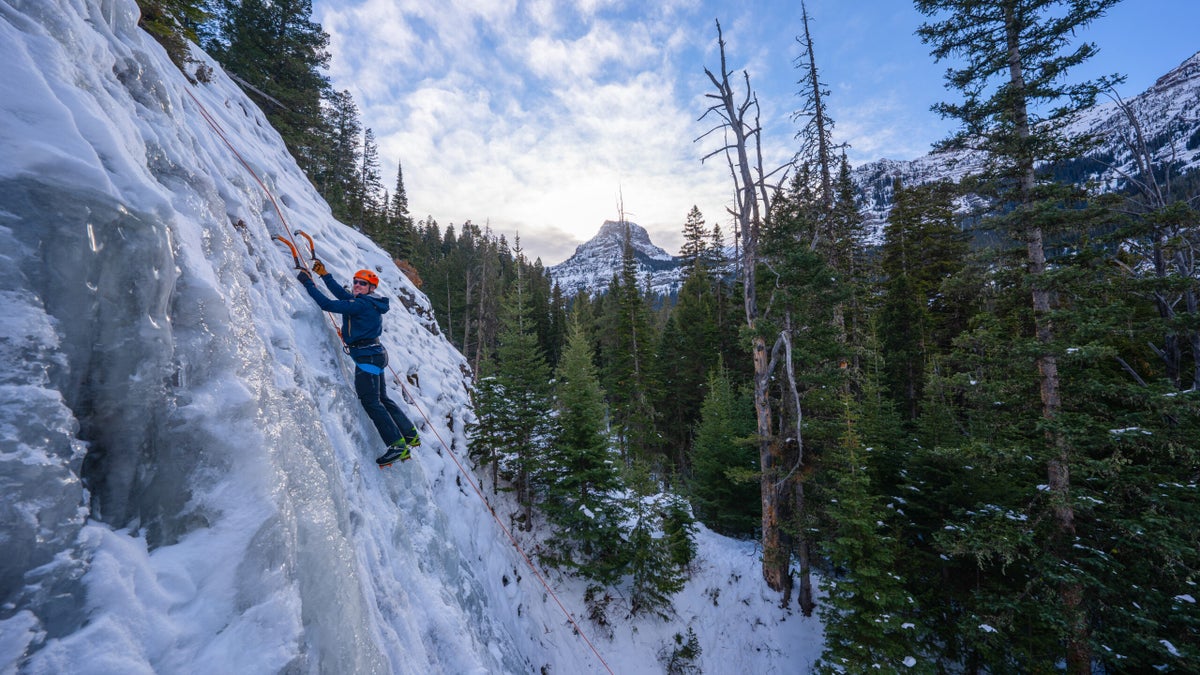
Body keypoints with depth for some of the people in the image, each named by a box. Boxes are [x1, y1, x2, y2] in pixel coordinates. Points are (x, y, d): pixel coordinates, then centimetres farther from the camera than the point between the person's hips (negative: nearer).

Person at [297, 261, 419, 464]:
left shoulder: (361, 304, -14)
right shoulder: (367, 303, 14)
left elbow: (327, 304, -16)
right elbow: (342, 293, 26)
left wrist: (308, 283, -6)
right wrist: (324, 274, 28)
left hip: (367, 356, -10)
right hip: (374, 354, 10)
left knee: (370, 401, -10)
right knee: (382, 399, 15)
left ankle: (397, 445, -12)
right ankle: (410, 435, 20)